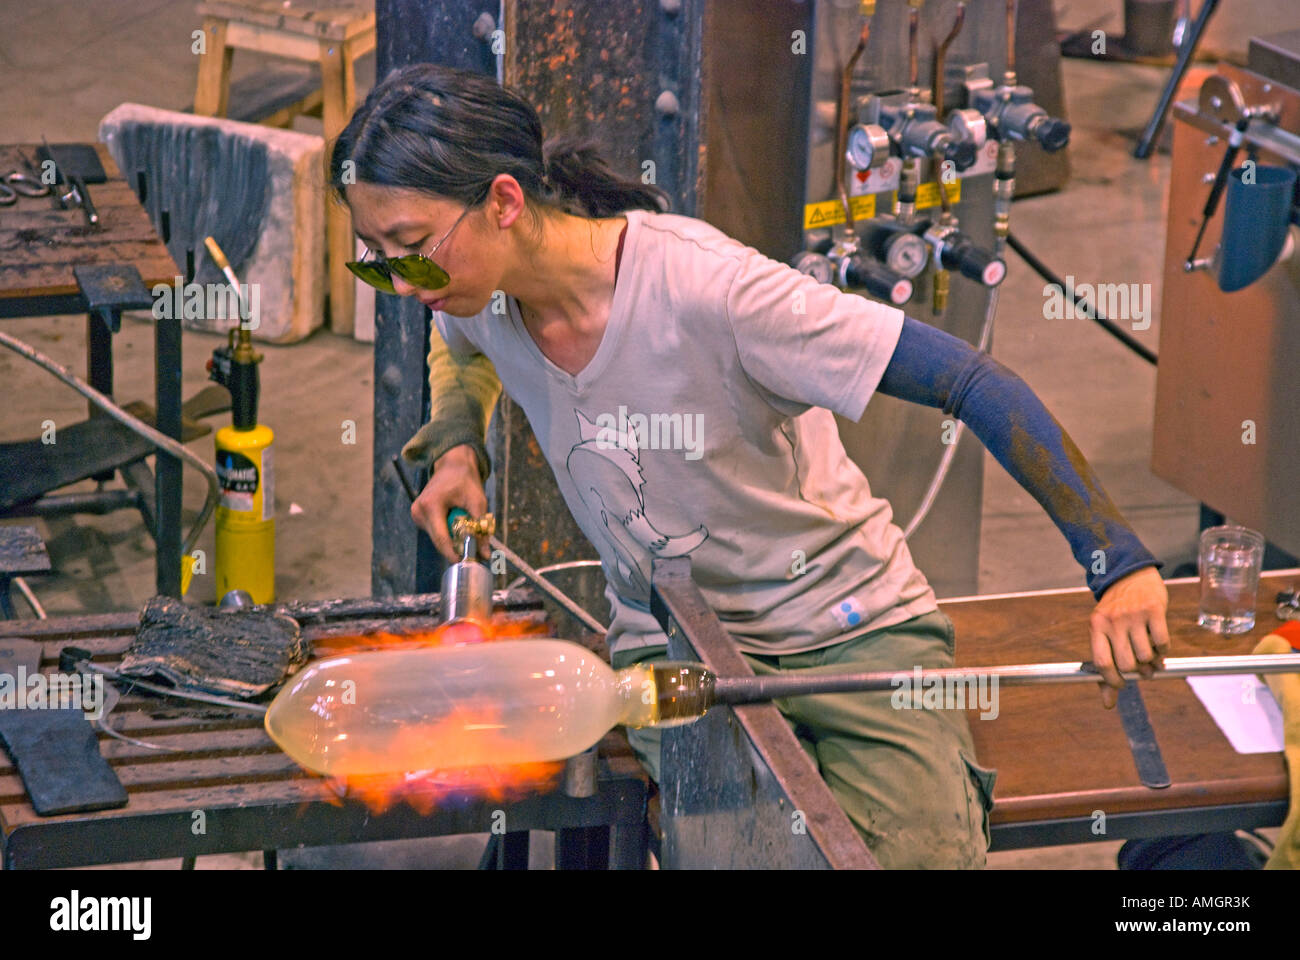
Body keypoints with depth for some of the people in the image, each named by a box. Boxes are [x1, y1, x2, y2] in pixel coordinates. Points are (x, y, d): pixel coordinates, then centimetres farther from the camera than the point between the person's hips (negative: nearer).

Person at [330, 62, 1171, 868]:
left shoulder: (705, 287, -27)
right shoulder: (480, 297, -7)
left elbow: (975, 382, -27)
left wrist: (1117, 560, -34)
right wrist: (456, 447, 1)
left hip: (848, 624, -4)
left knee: (925, 849, -20)